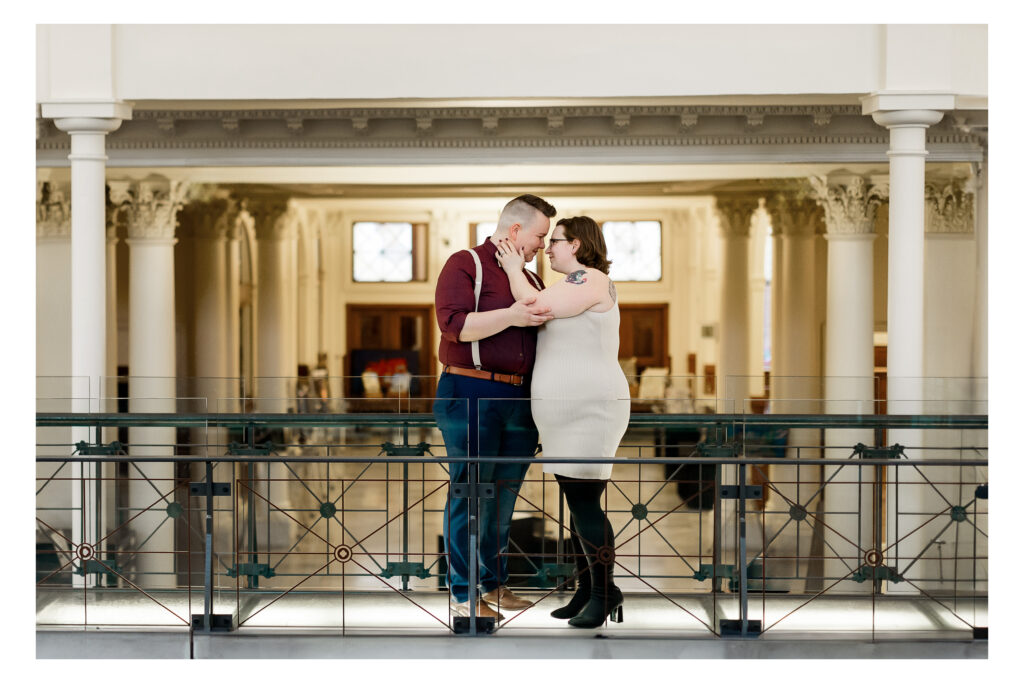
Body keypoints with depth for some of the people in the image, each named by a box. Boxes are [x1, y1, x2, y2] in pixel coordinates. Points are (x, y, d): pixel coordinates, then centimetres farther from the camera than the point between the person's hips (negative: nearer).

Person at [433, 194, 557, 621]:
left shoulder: (529, 278, 19)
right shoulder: (466, 264, -4)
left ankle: (494, 585, 20)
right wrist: (510, 316, -23)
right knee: (469, 495, -4)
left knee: (504, 497, 11)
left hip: (519, 399, 7)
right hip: (472, 395, -7)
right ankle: (462, 594, 1)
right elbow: (453, 323, -17)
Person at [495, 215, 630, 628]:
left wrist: (514, 269, -4)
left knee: (584, 503, -9)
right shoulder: (576, 285, 20)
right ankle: (587, 590, 16)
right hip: (567, 410, 10)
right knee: (578, 503, 11)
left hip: (590, 410, -10)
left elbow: (535, 307, -18)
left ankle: (605, 592, -1)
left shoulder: (591, 279, -12)